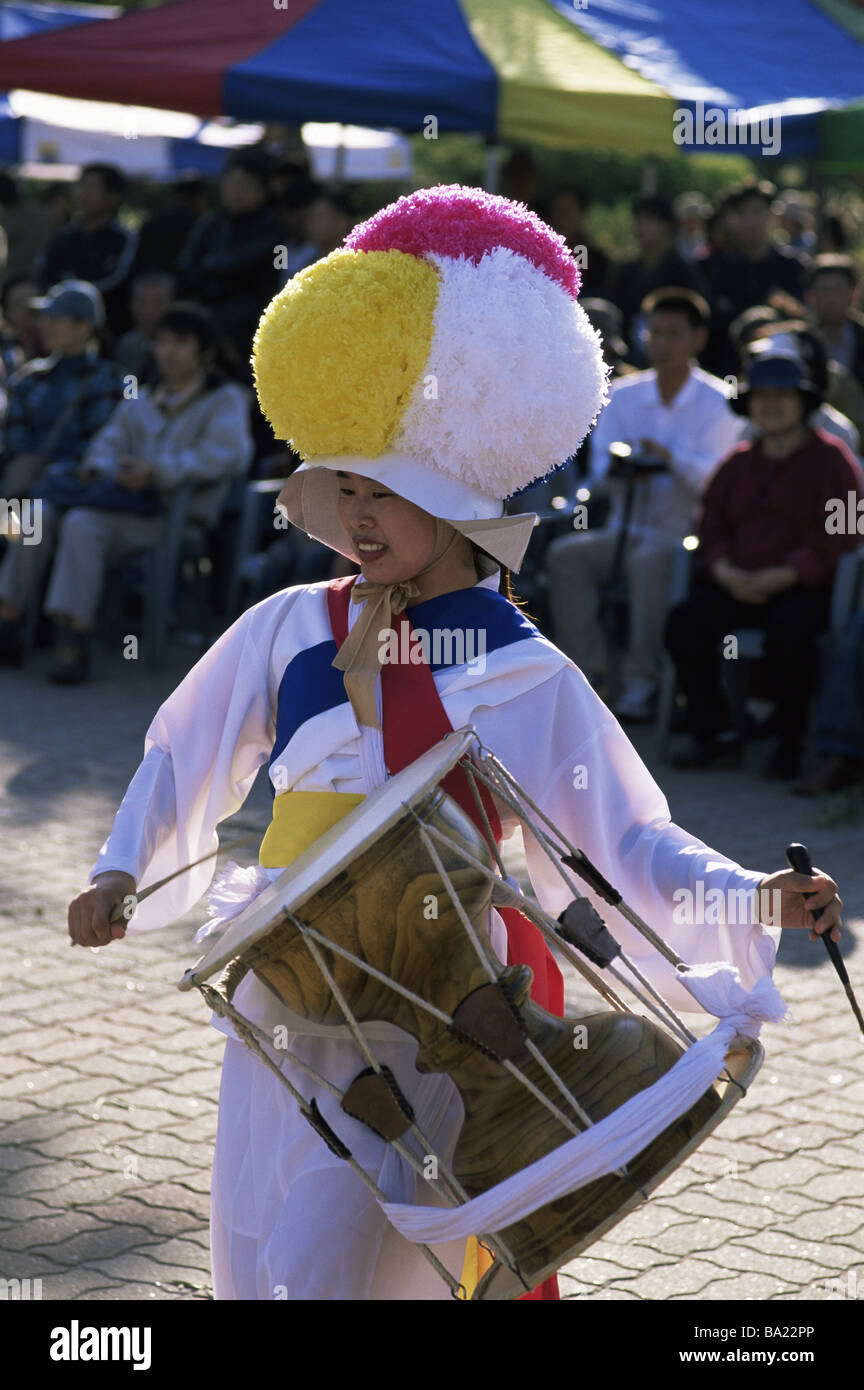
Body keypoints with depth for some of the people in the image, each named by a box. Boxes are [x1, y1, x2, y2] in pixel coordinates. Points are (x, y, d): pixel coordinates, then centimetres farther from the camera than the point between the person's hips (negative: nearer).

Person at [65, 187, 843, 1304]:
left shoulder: (523, 674, -4)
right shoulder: (290, 629, 6)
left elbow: (629, 841, -5)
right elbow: (185, 762, 16)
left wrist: (751, 892, -20)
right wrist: (122, 874, 2)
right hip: (288, 994, 4)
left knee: (335, 1263, -11)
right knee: (253, 1263, 12)